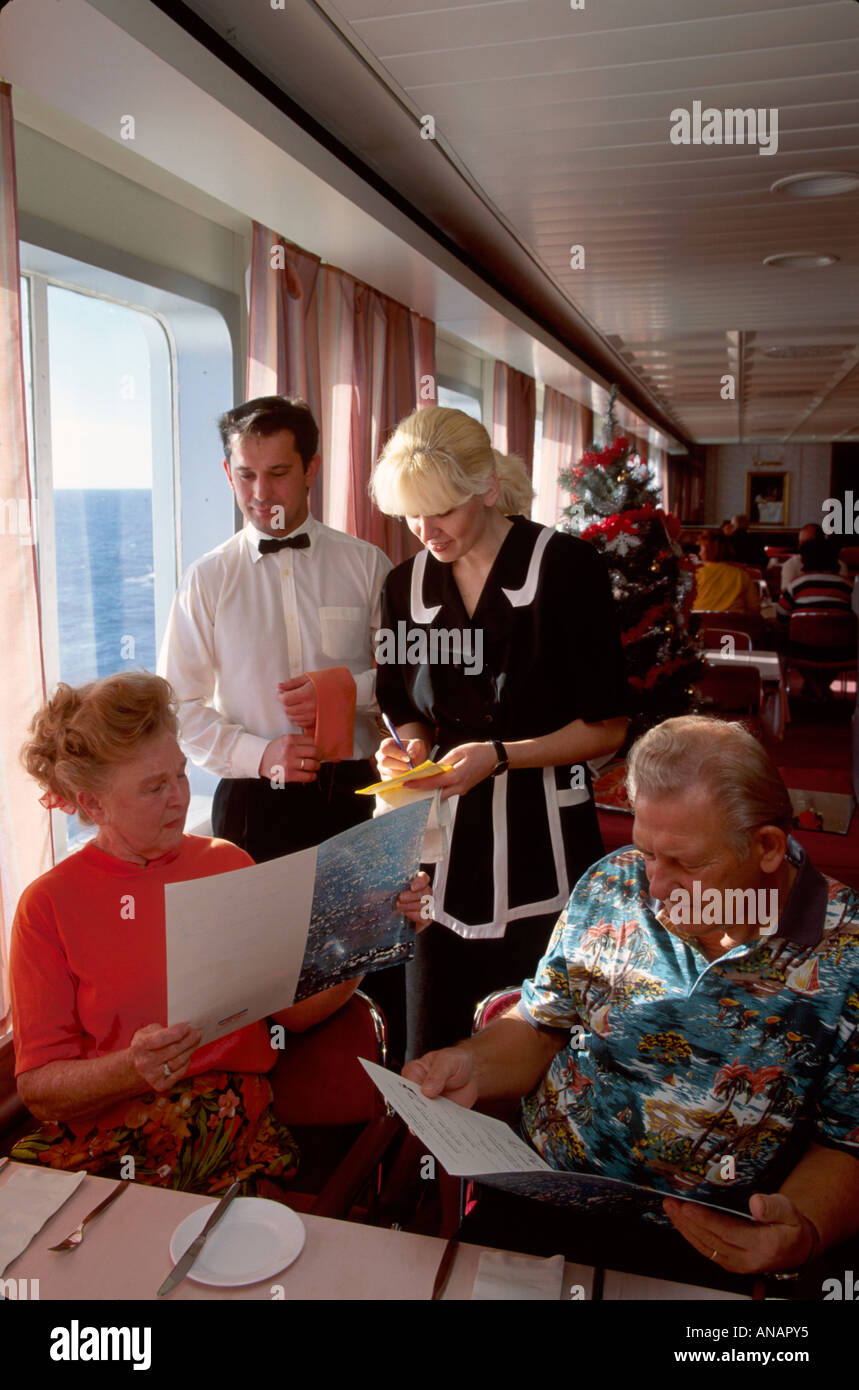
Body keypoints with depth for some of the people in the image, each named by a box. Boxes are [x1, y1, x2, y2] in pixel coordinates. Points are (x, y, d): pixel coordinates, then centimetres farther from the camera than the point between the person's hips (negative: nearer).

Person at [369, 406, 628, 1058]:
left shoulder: (567, 565, -6)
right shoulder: (405, 585, 7)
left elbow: (606, 727, -5)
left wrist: (502, 755, -16)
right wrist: (410, 746, -3)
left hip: (544, 836, -3)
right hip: (445, 839, 4)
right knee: (433, 1058, 6)